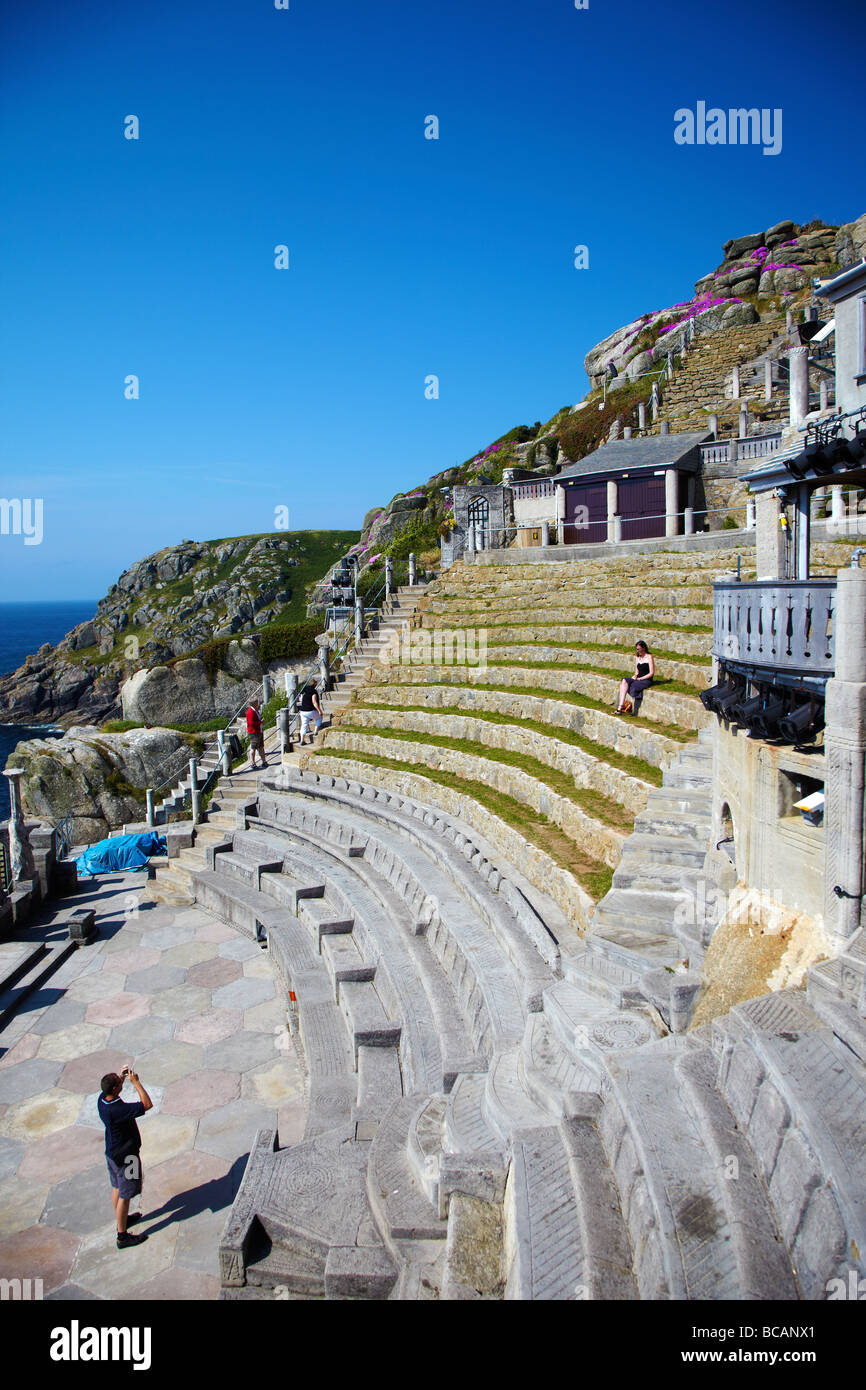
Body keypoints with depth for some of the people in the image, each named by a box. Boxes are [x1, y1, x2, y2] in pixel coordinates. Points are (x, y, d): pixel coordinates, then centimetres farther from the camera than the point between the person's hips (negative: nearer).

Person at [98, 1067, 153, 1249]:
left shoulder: (101, 1099, -12)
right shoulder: (119, 1110, -37)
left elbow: (110, 1088, 14)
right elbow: (147, 1104, -32)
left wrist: (122, 1076, 1)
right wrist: (136, 1082, -27)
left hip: (111, 1153, 8)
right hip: (125, 1157, -8)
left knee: (117, 1188, 27)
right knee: (125, 1195, 8)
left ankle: (121, 1219, 48)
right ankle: (122, 1236, 21)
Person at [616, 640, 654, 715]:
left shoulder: (649, 657, -5)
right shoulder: (637, 658, 16)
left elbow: (651, 673, -10)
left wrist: (640, 678, -12)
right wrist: (635, 676, -3)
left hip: (646, 680, -6)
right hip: (638, 679, 6)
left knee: (632, 686, -31)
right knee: (624, 681, -22)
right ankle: (620, 706, -34)